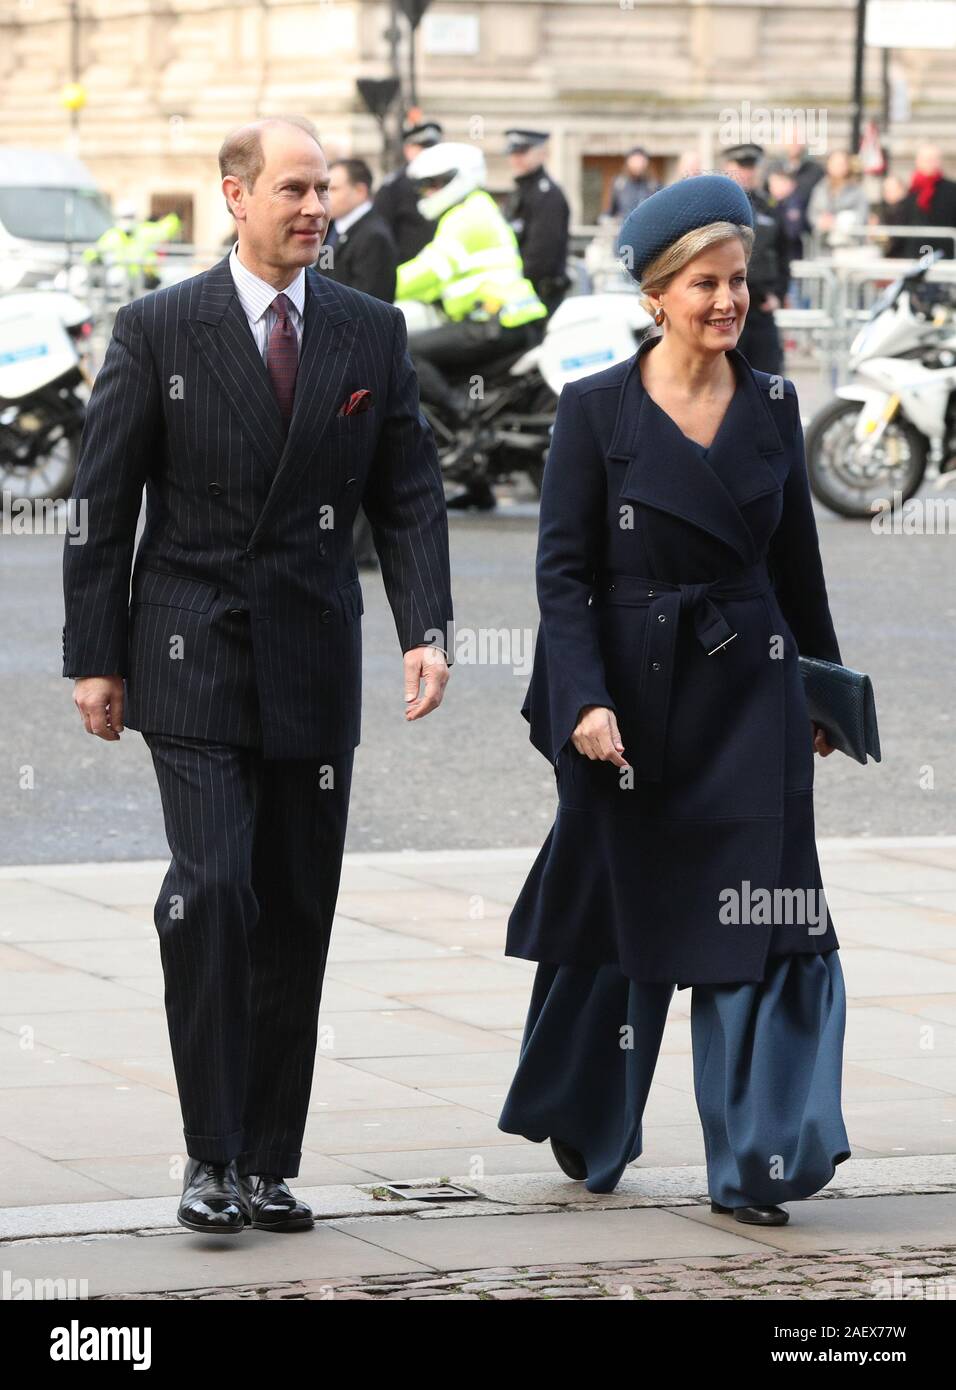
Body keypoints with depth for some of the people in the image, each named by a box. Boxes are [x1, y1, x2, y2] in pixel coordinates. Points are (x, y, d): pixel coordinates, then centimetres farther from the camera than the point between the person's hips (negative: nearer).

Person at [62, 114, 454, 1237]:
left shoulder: (371, 332, 7)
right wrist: (94, 658, -3)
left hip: (314, 668, 3)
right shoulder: (158, 329, -2)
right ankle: (212, 1156, -7)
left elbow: (409, 496, 8)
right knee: (211, 890, -15)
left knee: (298, 915, 5)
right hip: (192, 660, -3)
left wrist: (426, 628, -7)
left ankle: (270, 1163, 13)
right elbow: (102, 503, 0)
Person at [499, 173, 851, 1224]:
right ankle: (586, 1132, 33)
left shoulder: (772, 408, 5)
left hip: (750, 697, 3)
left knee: (759, 924, -6)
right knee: (621, 916, 10)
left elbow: (797, 563, 14)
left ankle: (752, 1166, -4)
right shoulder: (595, 410, -6)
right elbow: (562, 569, -8)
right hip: (631, 695, -3)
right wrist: (584, 699, -18)